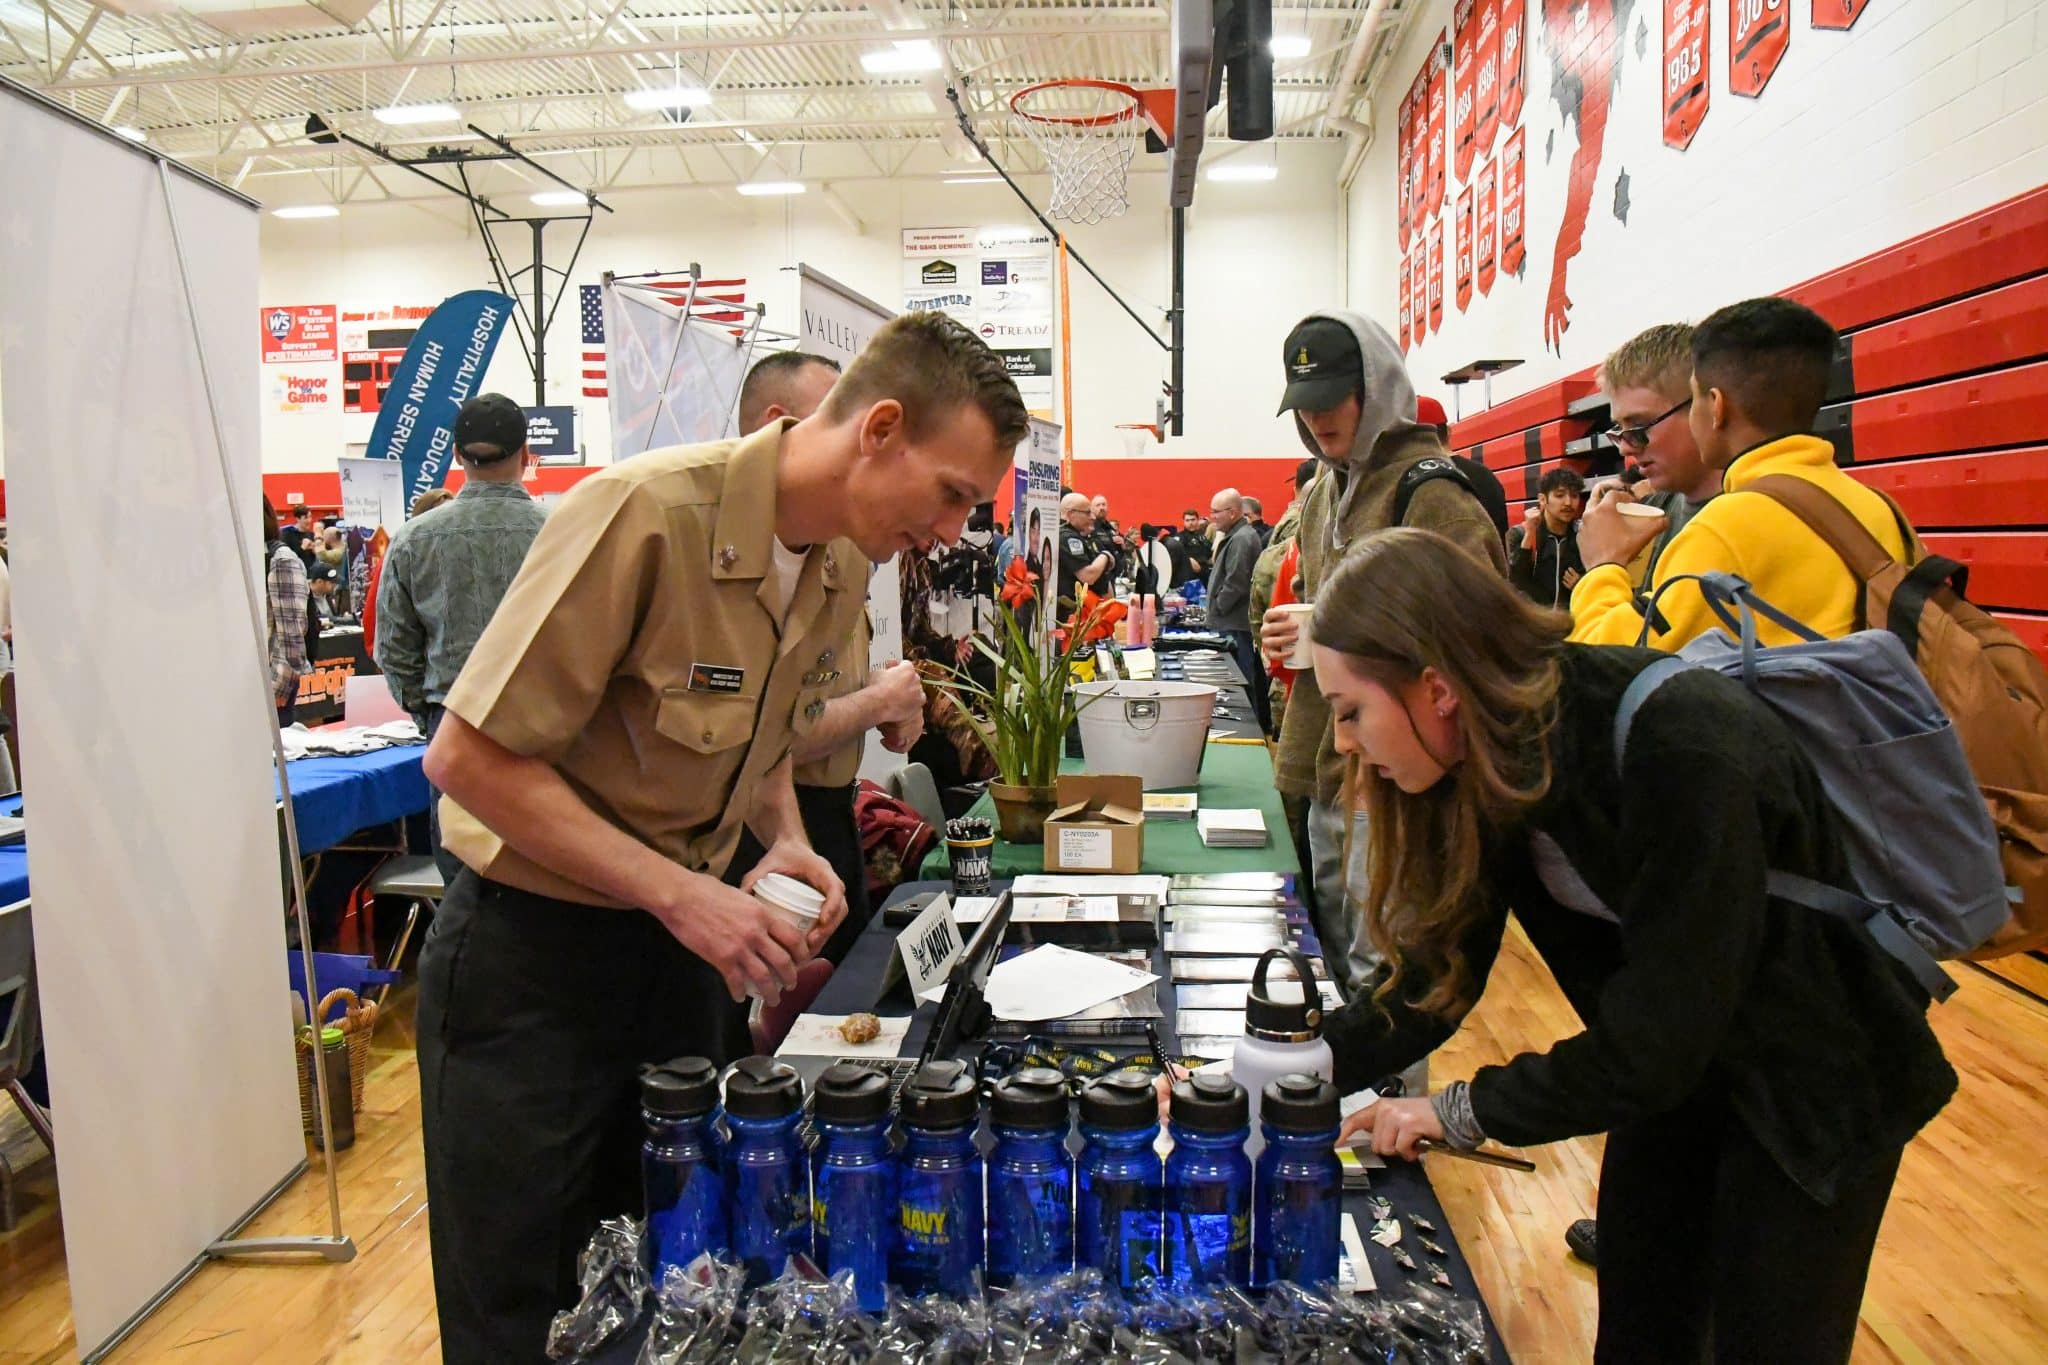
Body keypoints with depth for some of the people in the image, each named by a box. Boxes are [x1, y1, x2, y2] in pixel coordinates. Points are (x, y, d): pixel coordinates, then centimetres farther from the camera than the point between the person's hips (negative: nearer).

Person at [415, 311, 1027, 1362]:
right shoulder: (643, 514, -24)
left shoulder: (840, 565, 0)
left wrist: (784, 840, -2)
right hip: (528, 956, -6)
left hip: (678, 945, 7)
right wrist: (676, 891, -25)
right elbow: (468, 757, -21)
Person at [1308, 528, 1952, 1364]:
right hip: (1680, 1051, 6)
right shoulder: (1489, 763, -13)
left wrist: (1463, 1112, -21)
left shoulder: (1679, 747, -35)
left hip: (1818, 1064, -6)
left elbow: (1659, 1035, -30)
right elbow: (1435, 976, -7)